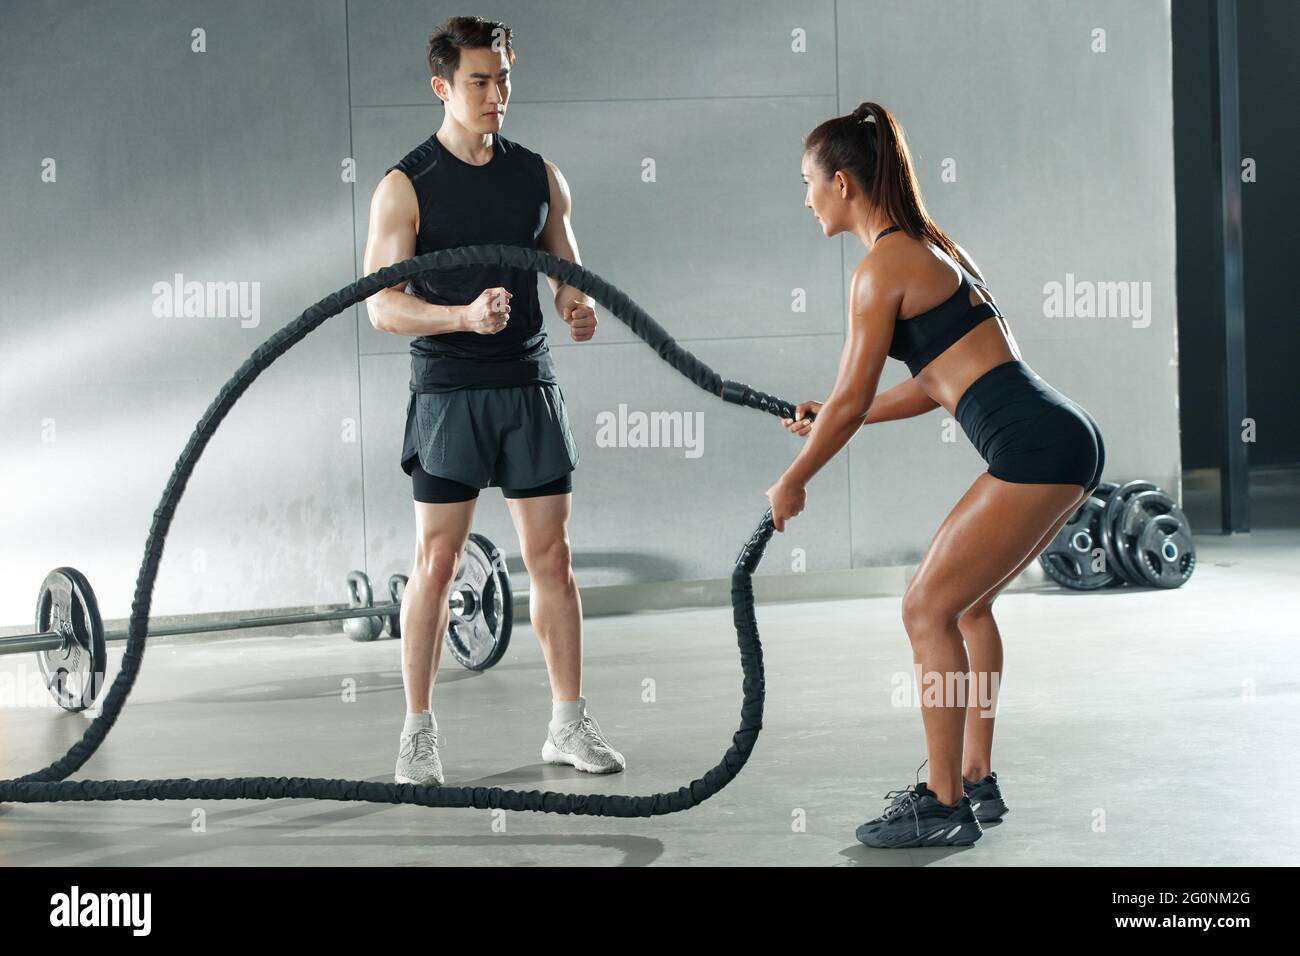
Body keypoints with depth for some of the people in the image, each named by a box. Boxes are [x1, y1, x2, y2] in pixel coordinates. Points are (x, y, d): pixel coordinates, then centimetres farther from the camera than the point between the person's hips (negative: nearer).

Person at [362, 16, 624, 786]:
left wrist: (581, 305, -11)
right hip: (449, 394, -4)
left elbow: (567, 270, 13)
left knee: (551, 556, 5)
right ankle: (420, 730, 7)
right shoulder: (405, 188, -5)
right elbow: (383, 304, -11)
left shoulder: (540, 176, 7)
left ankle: (569, 723, 14)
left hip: (530, 384, 4)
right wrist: (463, 316, -27)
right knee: (437, 560, -2)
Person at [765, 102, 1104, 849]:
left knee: (929, 610, -3)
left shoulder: (883, 267, -8)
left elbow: (850, 402, -5)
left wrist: (792, 482, 10)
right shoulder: (930, 245, 20)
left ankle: (945, 807, 3)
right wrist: (830, 422, 30)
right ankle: (975, 781, 27)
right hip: (1064, 440, 10)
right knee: (966, 600, 21)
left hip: (1036, 449, -10)